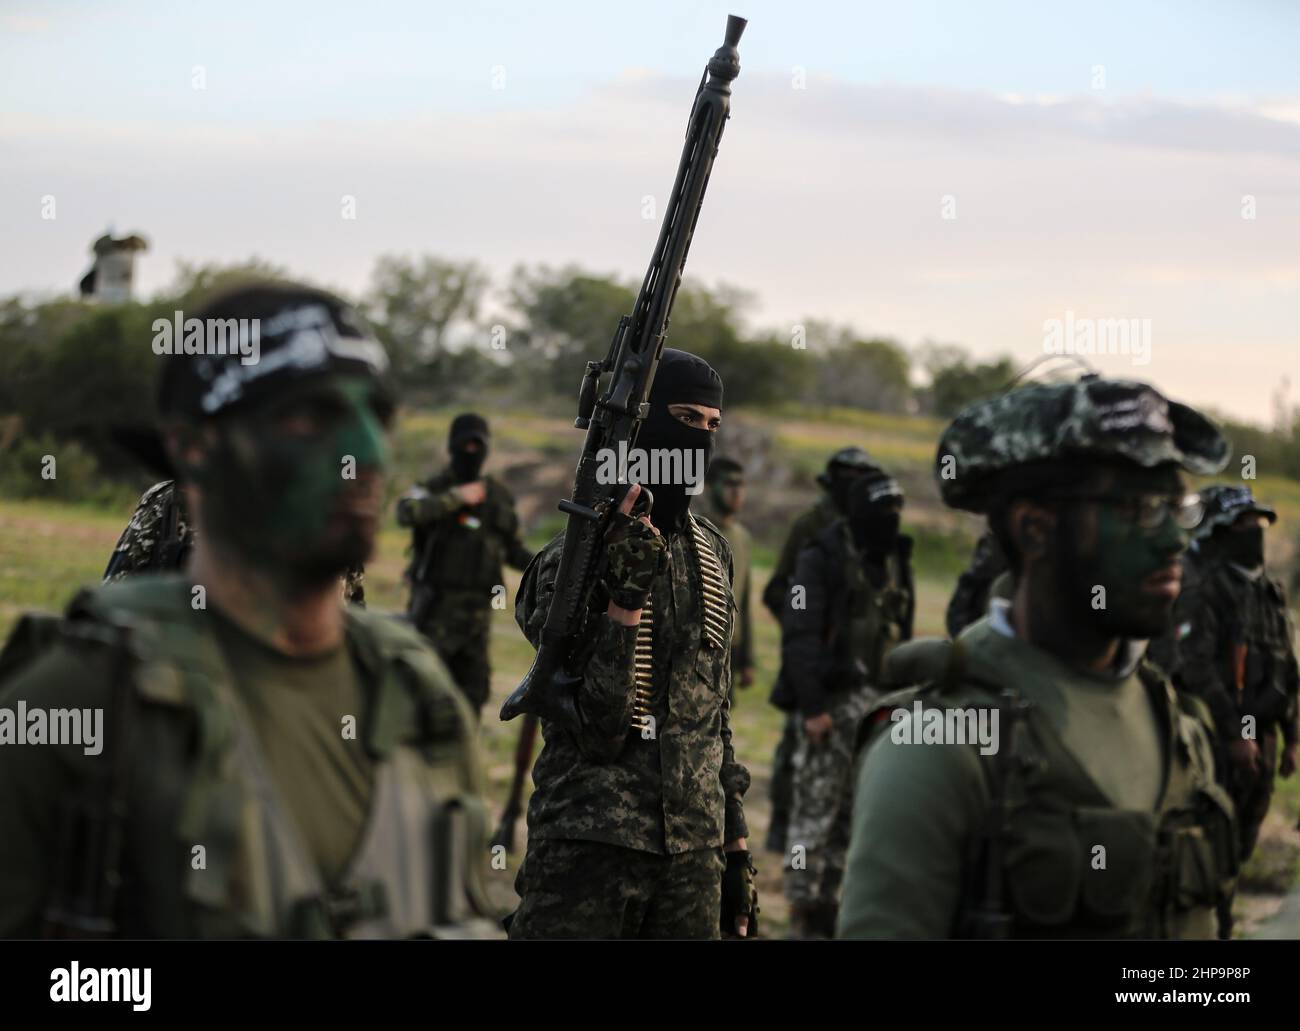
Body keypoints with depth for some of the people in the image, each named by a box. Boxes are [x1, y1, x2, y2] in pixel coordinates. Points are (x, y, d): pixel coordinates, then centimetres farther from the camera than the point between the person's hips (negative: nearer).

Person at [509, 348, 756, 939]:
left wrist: (736, 848, 15)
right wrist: (626, 594, -24)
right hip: (587, 850, -5)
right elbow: (598, 729, -17)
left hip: (694, 850, 6)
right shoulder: (567, 564, -9)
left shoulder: (712, 553, 10)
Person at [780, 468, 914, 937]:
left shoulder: (895, 560, 13)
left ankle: (827, 902, 16)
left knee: (852, 811, 9)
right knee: (815, 810, -5)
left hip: (876, 703, 7)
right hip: (831, 700, -6)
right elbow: (800, 636, -13)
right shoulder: (822, 559, -8)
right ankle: (804, 911, 0)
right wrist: (812, 706, -18)